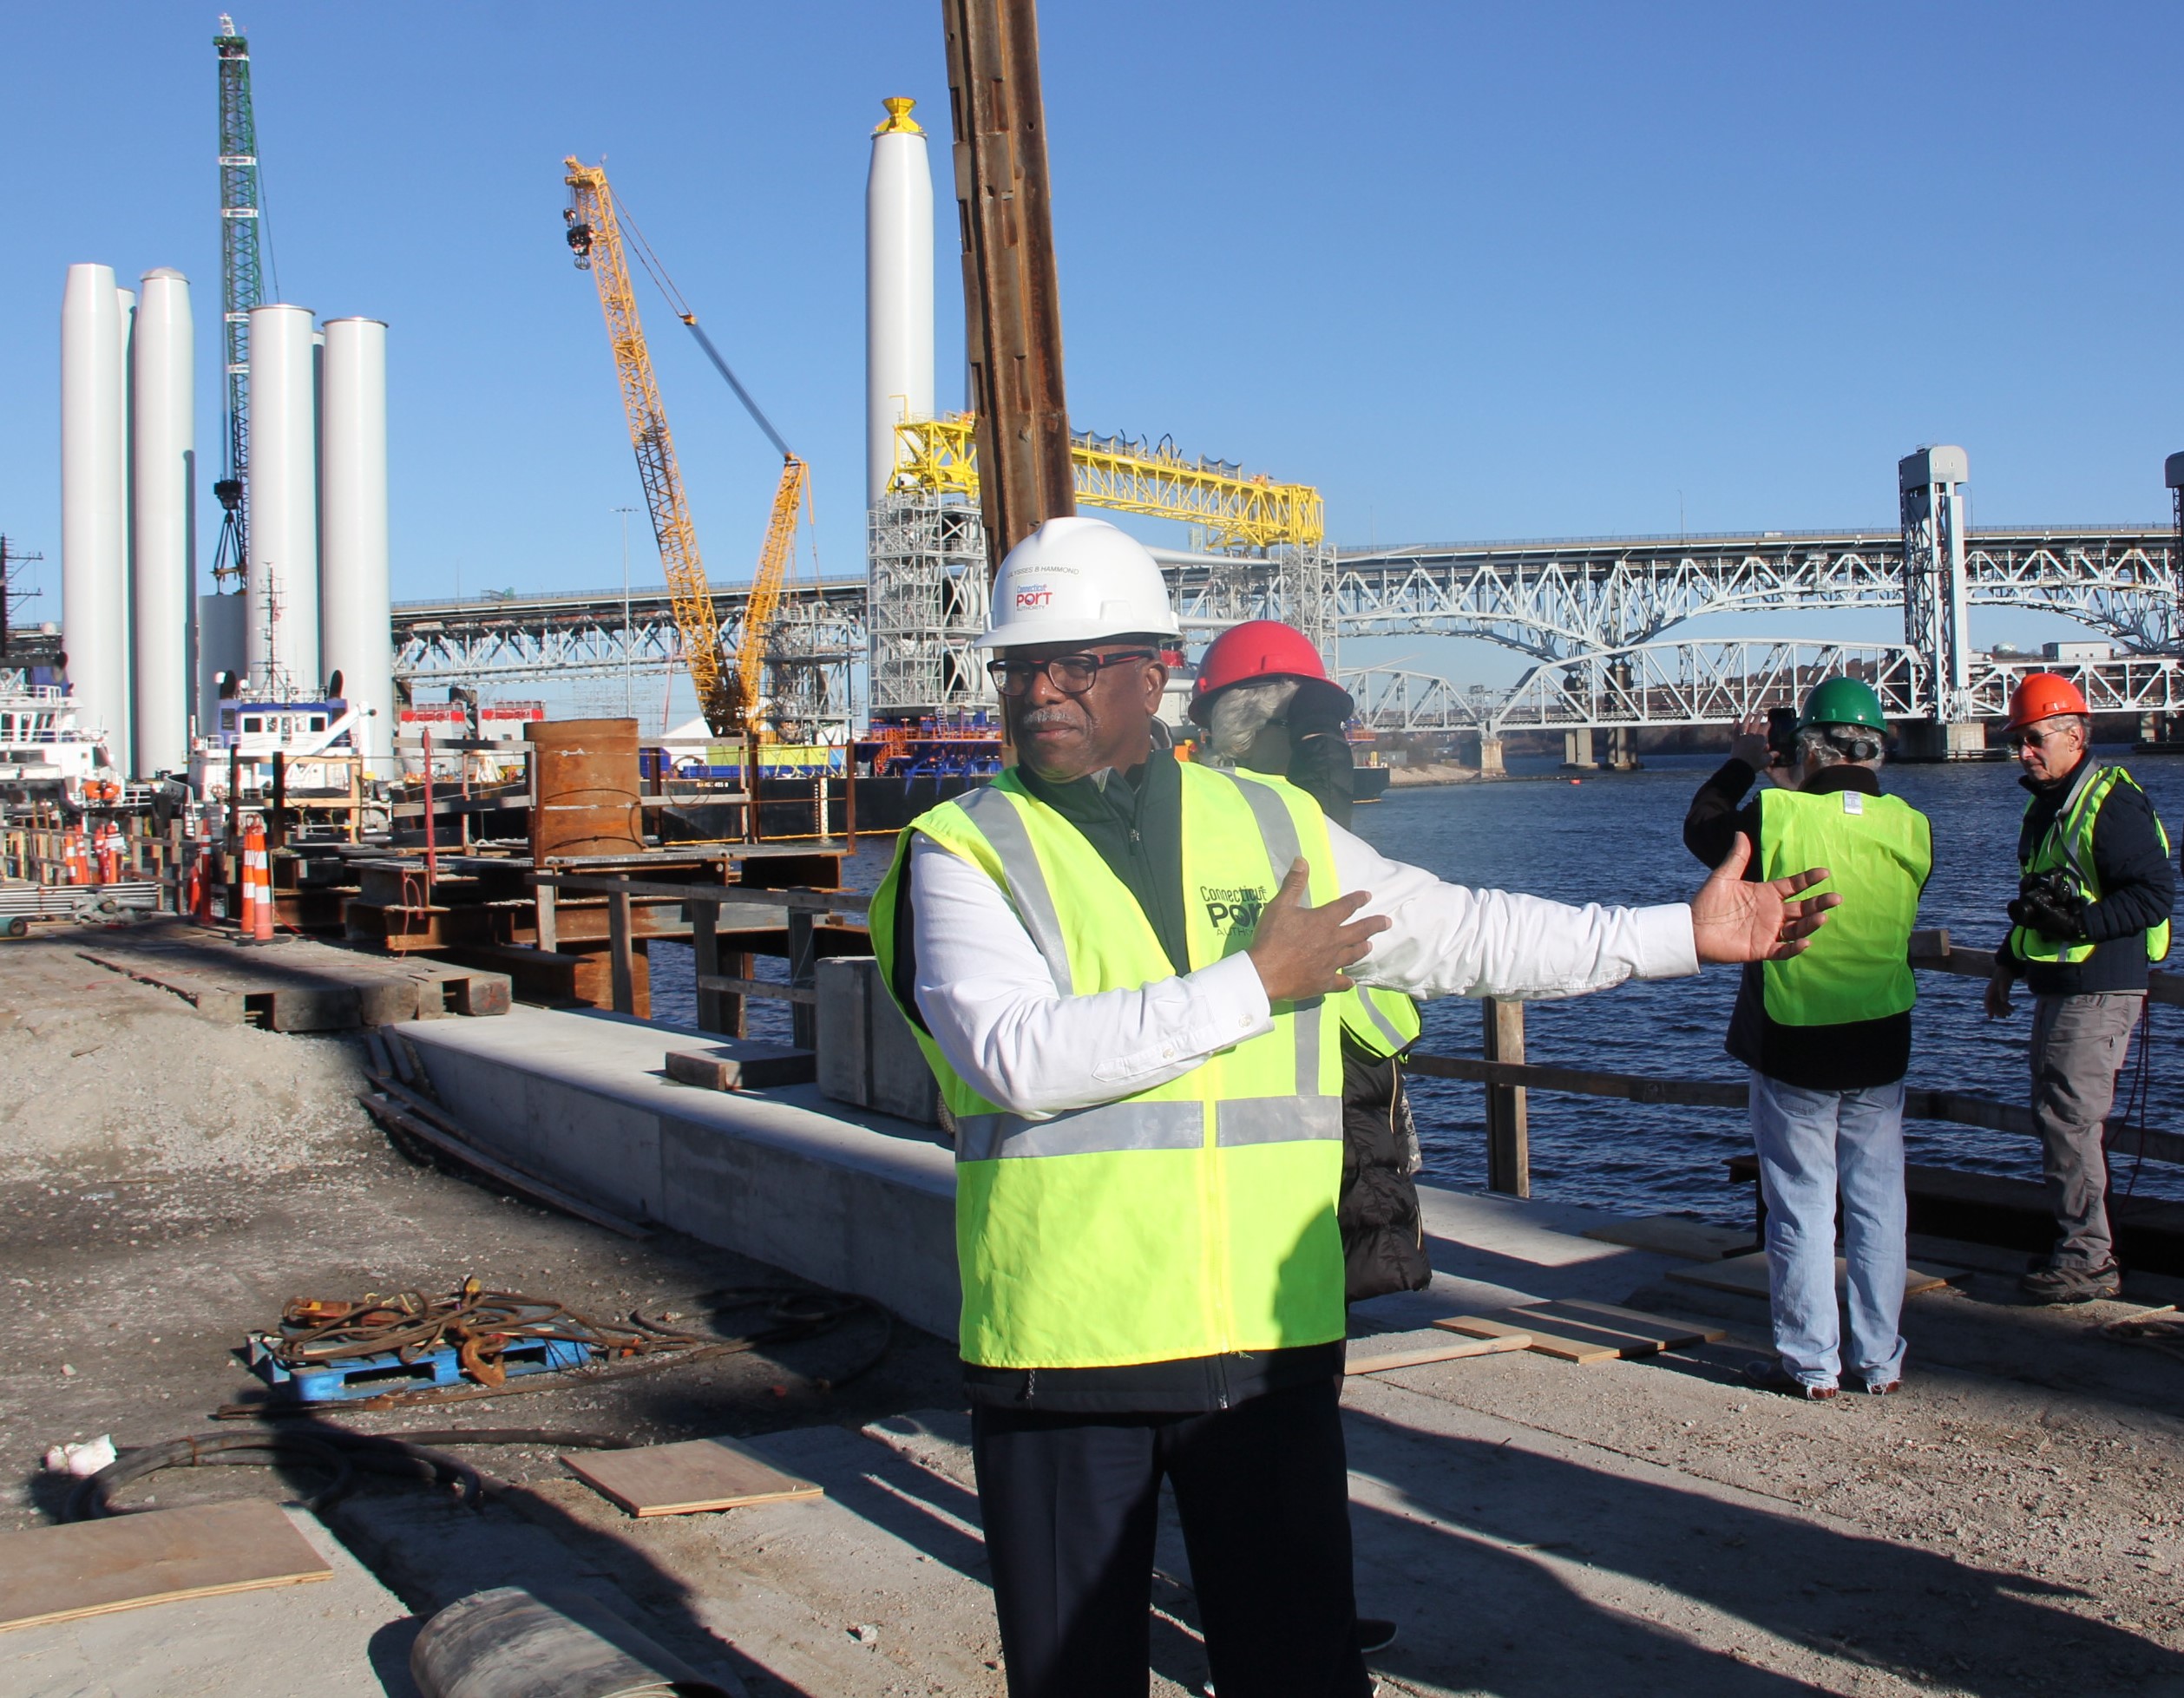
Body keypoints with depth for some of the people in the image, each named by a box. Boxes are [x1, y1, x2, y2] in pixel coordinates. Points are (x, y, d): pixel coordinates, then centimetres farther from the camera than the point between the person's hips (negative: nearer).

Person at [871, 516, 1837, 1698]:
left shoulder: (1273, 824, 10)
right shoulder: (964, 849, -3)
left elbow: (1464, 933, 17)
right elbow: (1021, 1056, -19)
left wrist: (1685, 932, 17)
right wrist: (1251, 983, -16)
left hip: (1269, 1335, 3)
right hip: (1062, 1349, -2)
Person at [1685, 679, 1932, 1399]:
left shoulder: (1774, 819, -15)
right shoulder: (1911, 827, -3)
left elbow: (1701, 830, 5)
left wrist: (1742, 765, 18)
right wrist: (1807, 792, 23)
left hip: (1793, 1048, -3)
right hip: (1881, 1046, 3)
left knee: (1802, 1206, 5)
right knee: (1879, 1205, 11)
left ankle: (1810, 1362, 12)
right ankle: (1880, 1360, 18)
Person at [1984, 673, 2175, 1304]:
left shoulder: (2112, 803, -14)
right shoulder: (2044, 806, 16)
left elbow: (2156, 893, -19)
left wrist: (2082, 922, -26)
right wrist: (2008, 964, 24)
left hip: (2097, 991, -10)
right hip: (2057, 987, 10)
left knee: (2070, 1119, -10)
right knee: (2054, 1116, 13)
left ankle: (2087, 1260, -3)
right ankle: (2081, 1249, 21)